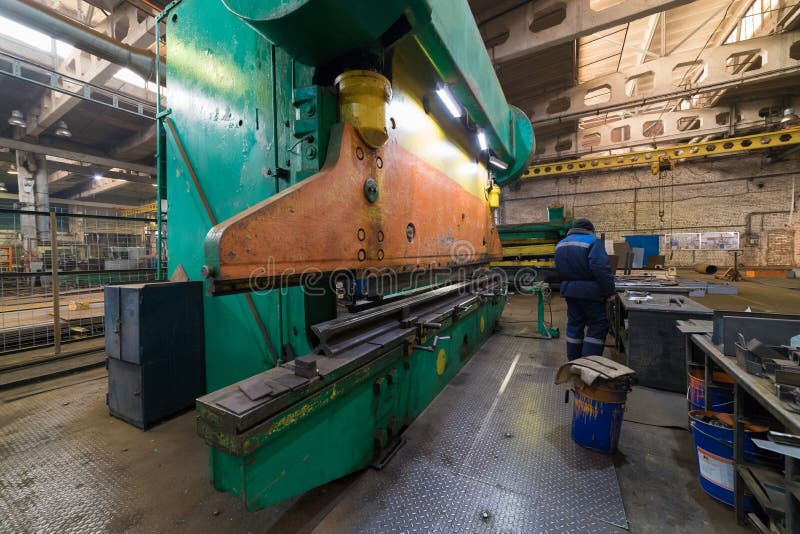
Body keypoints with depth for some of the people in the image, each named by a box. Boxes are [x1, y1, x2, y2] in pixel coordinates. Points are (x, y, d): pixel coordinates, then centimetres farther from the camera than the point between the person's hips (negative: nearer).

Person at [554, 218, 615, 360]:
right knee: (598, 325, 5)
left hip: (569, 290, 7)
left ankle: (573, 360, 24)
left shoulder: (560, 244, 13)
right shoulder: (593, 242, -12)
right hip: (590, 292, -7)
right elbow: (601, 270, -22)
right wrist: (609, 290, -16)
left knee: (574, 324, 15)